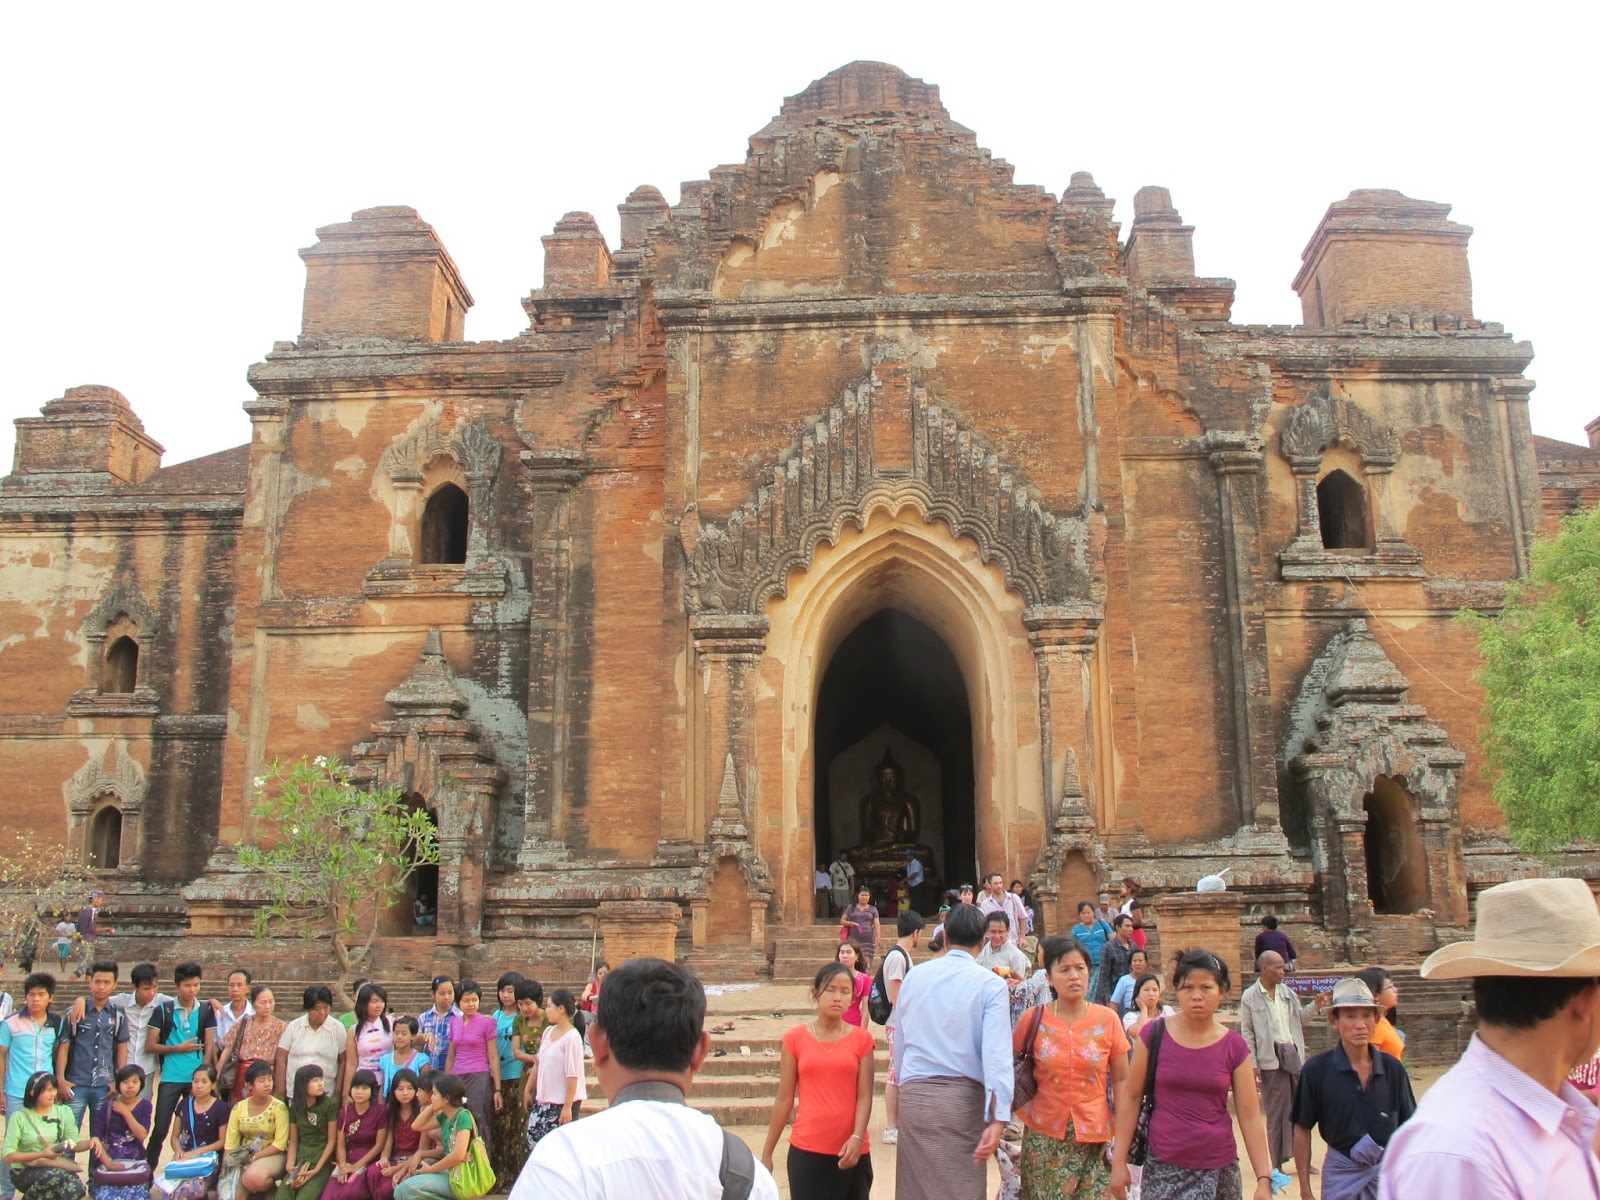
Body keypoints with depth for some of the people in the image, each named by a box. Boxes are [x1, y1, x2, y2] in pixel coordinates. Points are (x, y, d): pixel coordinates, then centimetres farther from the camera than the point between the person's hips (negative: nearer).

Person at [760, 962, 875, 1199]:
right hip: (806, 1152, -1)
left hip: (851, 1152, 1)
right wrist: (767, 1152, 6)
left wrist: (857, 1138, -17)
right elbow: (784, 1099, 5)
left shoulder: (861, 1039, 3)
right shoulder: (795, 1039, 2)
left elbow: (865, 1096, -2)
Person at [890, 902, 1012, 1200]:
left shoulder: (914, 976, 5)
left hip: (913, 1097, 3)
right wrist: (998, 1119, -19)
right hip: (963, 1098, -3)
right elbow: (996, 1052, -15)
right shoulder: (991, 984, -6)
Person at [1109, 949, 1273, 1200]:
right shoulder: (1154, 1035, -5)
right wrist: (1119, 1161, -2)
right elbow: (1131, 1097, 0)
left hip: (1219, 1169, 1)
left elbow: (1250, 1116, 0)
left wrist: (1264, 1179, -5)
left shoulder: (1235, 1047, -2)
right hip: (1163, 1167, -1)